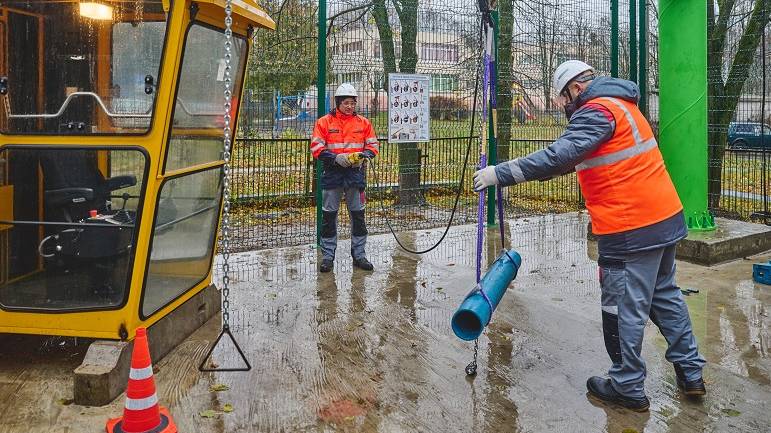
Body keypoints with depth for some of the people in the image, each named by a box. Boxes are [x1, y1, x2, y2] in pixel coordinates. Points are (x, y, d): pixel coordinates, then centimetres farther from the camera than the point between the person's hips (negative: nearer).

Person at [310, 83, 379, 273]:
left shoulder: (364, 123, 8)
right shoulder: (324, 122, 0)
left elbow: (373, 145, 11)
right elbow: (316, 148, -4)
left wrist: (364, 155, -10)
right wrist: (335, 158, -17)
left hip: (356, 173, 2)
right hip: (332, 174, -2)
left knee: (358, 215, 6)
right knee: (329, 215, 4)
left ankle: (359, 255, 17)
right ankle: (328, 256, 15)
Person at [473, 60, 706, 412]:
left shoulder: (598, 111, -15)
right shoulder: (620, 104, 18)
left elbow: (560, 156, -29)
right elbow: (578, 157, 20)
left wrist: (500, 173, -29)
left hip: (631, 230, -10)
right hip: (664, 217, 10)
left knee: (623, 309, 2)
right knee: (664, 295, 21)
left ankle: (628, 388, 15)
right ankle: (690, 372, 32)